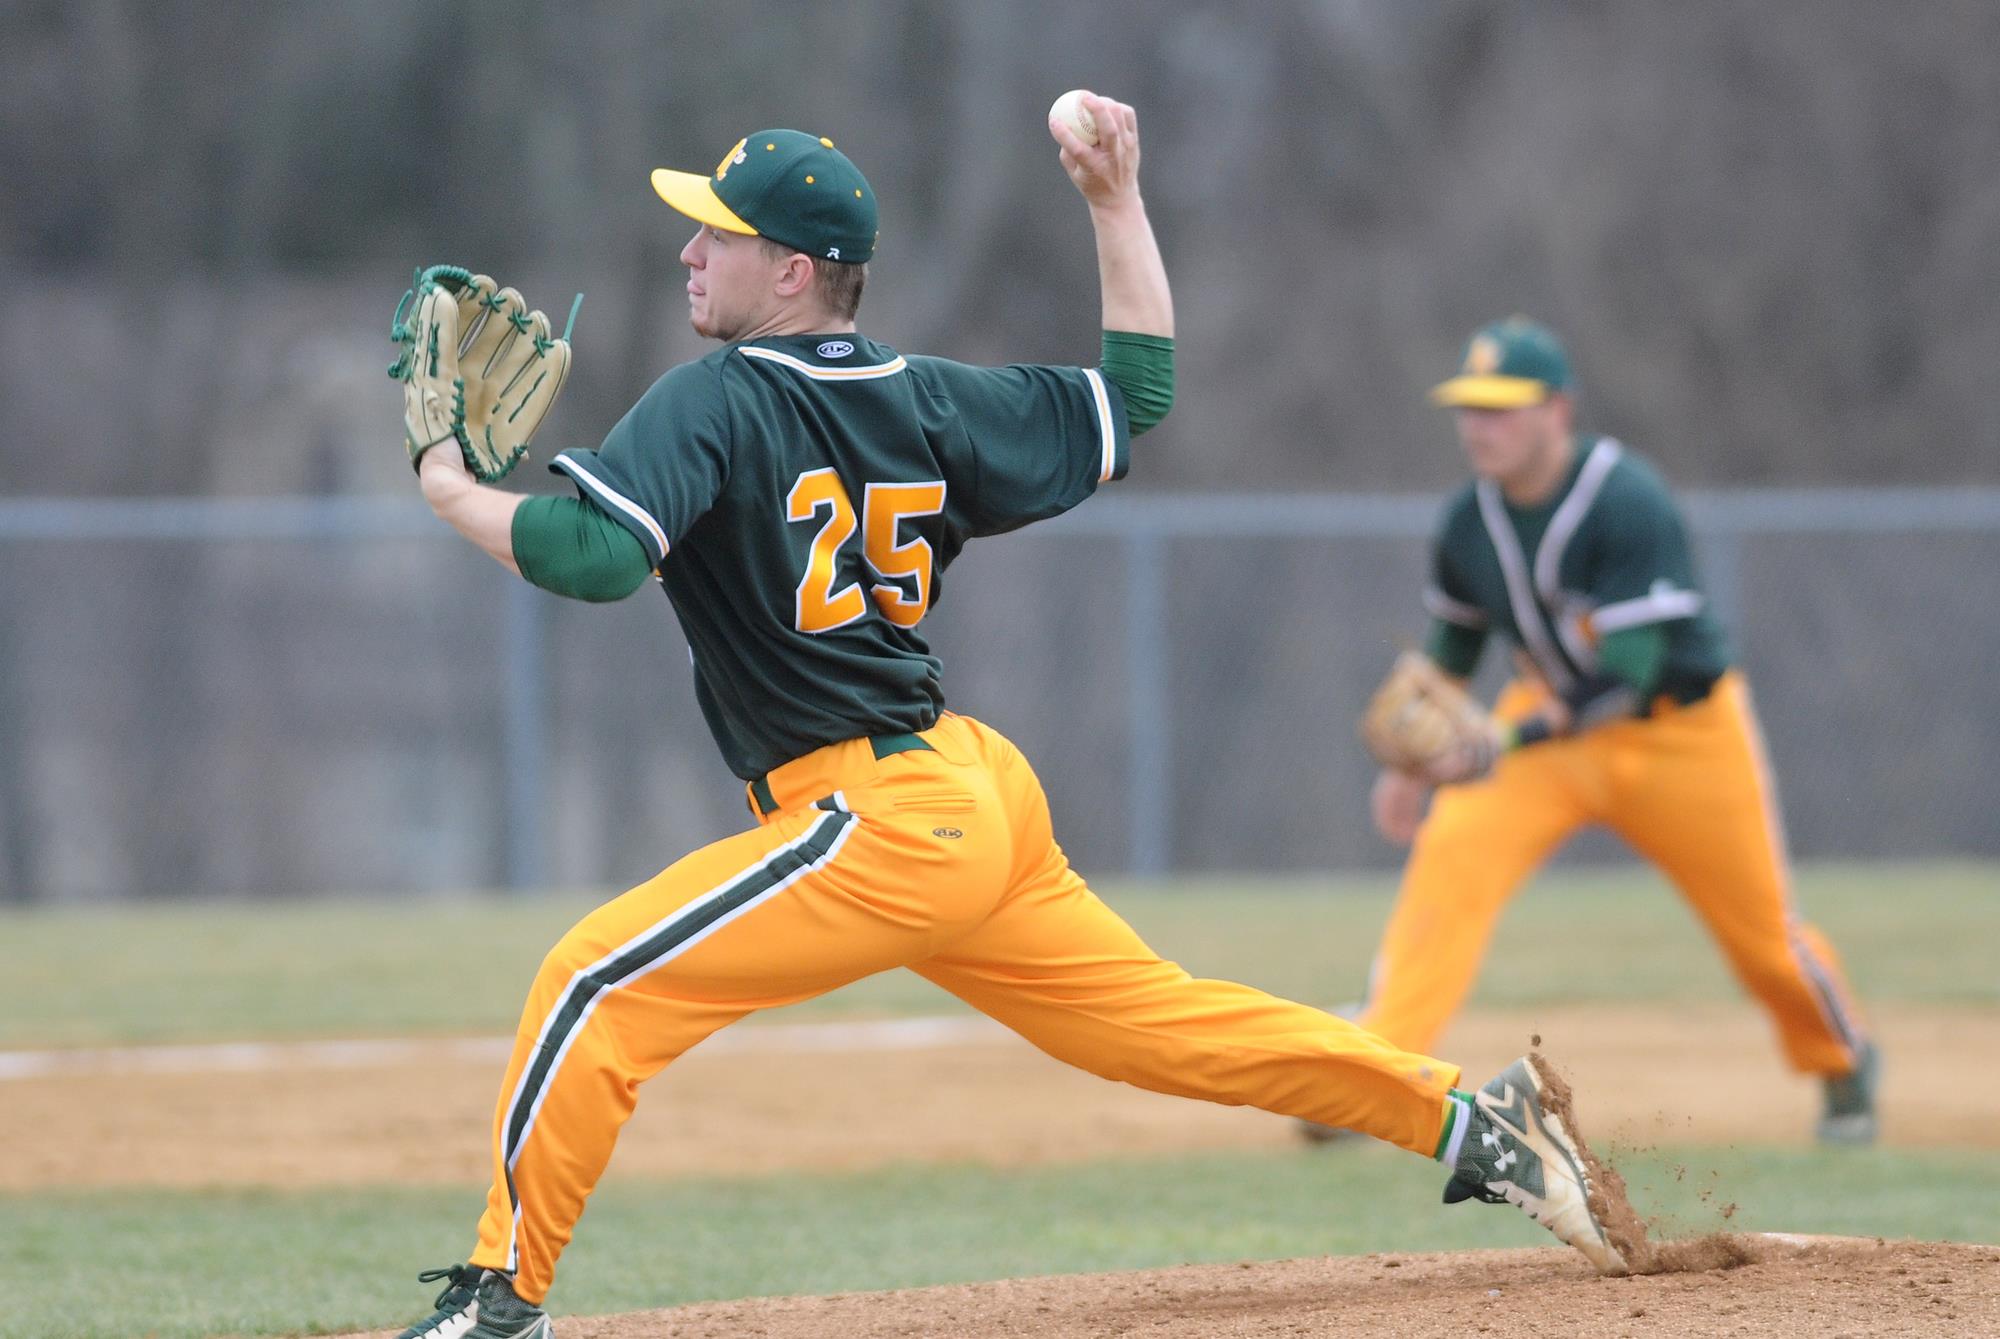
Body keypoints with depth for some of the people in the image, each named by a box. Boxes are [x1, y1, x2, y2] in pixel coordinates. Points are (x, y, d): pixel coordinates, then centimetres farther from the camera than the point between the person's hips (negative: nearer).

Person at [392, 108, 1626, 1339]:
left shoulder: (715, 405, -12)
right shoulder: (923, 399, 9)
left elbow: (596, 554, -26)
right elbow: (1139, 394, 17)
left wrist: (458, 493, -9)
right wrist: (1117, 200, 23)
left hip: (878, 825, -8)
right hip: (979, 794, 8)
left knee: (598, 984, -8)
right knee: (1161, 1020, 17)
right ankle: (1467, 1119, 17)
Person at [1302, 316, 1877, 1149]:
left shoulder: (1629, 504, -28)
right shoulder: (1469, 520, -9)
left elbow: (1628, 672, -34)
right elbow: (1452, 644, 11)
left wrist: (1513, 740, -45)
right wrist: (1414, 761, 14)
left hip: (1681, 730, -4)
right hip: (1551, 716, 4)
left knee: (1761, 925, 7)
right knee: (1450, 852, -21)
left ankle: (1844, 1062, 38)